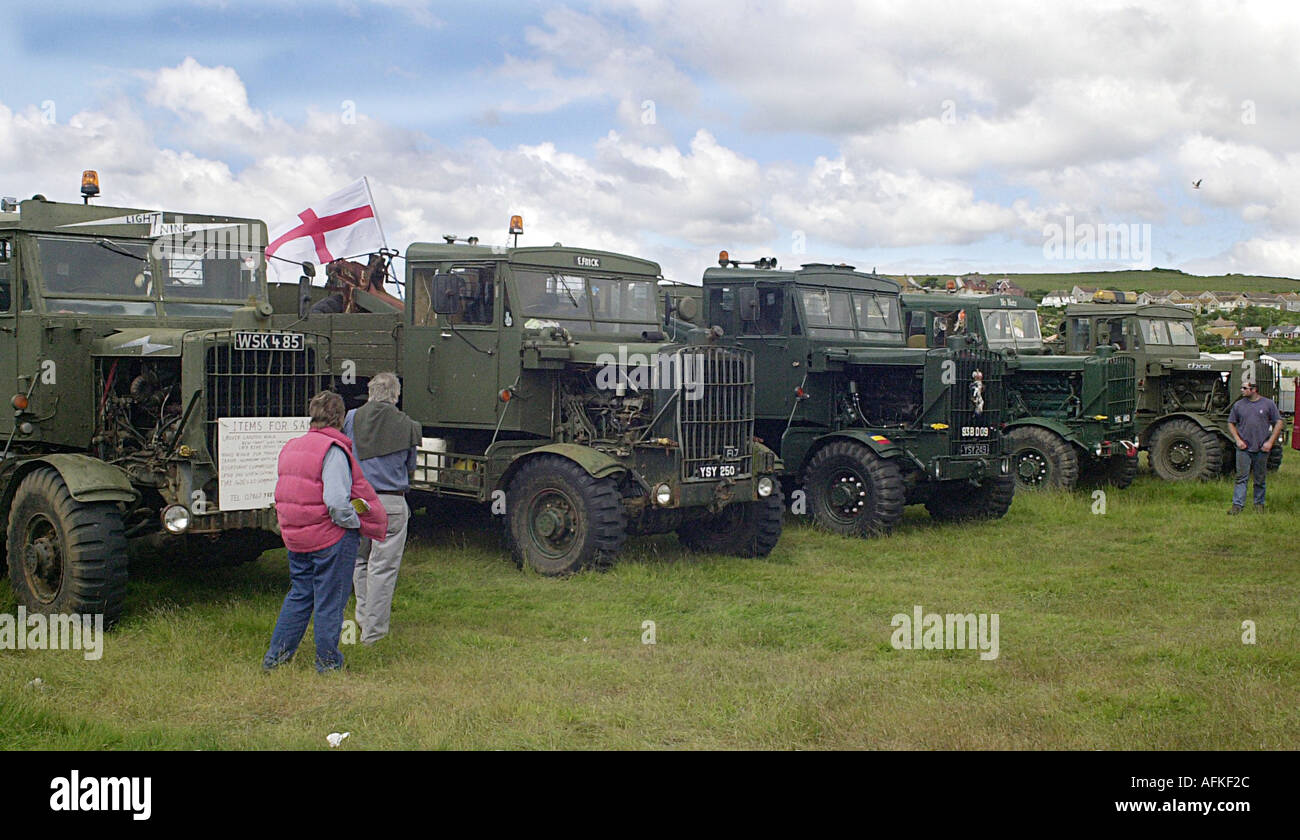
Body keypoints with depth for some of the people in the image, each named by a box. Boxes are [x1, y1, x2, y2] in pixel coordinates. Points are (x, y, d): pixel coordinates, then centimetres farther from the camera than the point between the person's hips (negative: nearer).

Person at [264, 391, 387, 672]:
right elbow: (336, 501, -25)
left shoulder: (291, 447, 9)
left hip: (296, 538, 8)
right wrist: (355, 522, -11)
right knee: (330, 600, 4)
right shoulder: (333, 451, -17)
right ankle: (328, 662, 13)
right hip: (331, 538, -8)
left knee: (299, 595, 19)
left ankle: (276, 655, 22)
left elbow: (283, 495, 15)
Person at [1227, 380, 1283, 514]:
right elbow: (1231, 423, 13)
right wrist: (1238, 440, 0)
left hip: (1262, 449, 0)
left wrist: (1270, 442, -4)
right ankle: (1237, 505, -6)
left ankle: (1259, 504, 19)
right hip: (1244, 448, 1)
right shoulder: (1238, 405, 5)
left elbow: (1278, 423, 4)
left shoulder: (1268, 404, 1)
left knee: (1260, 479, 8)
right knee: (1241, 477, -4)